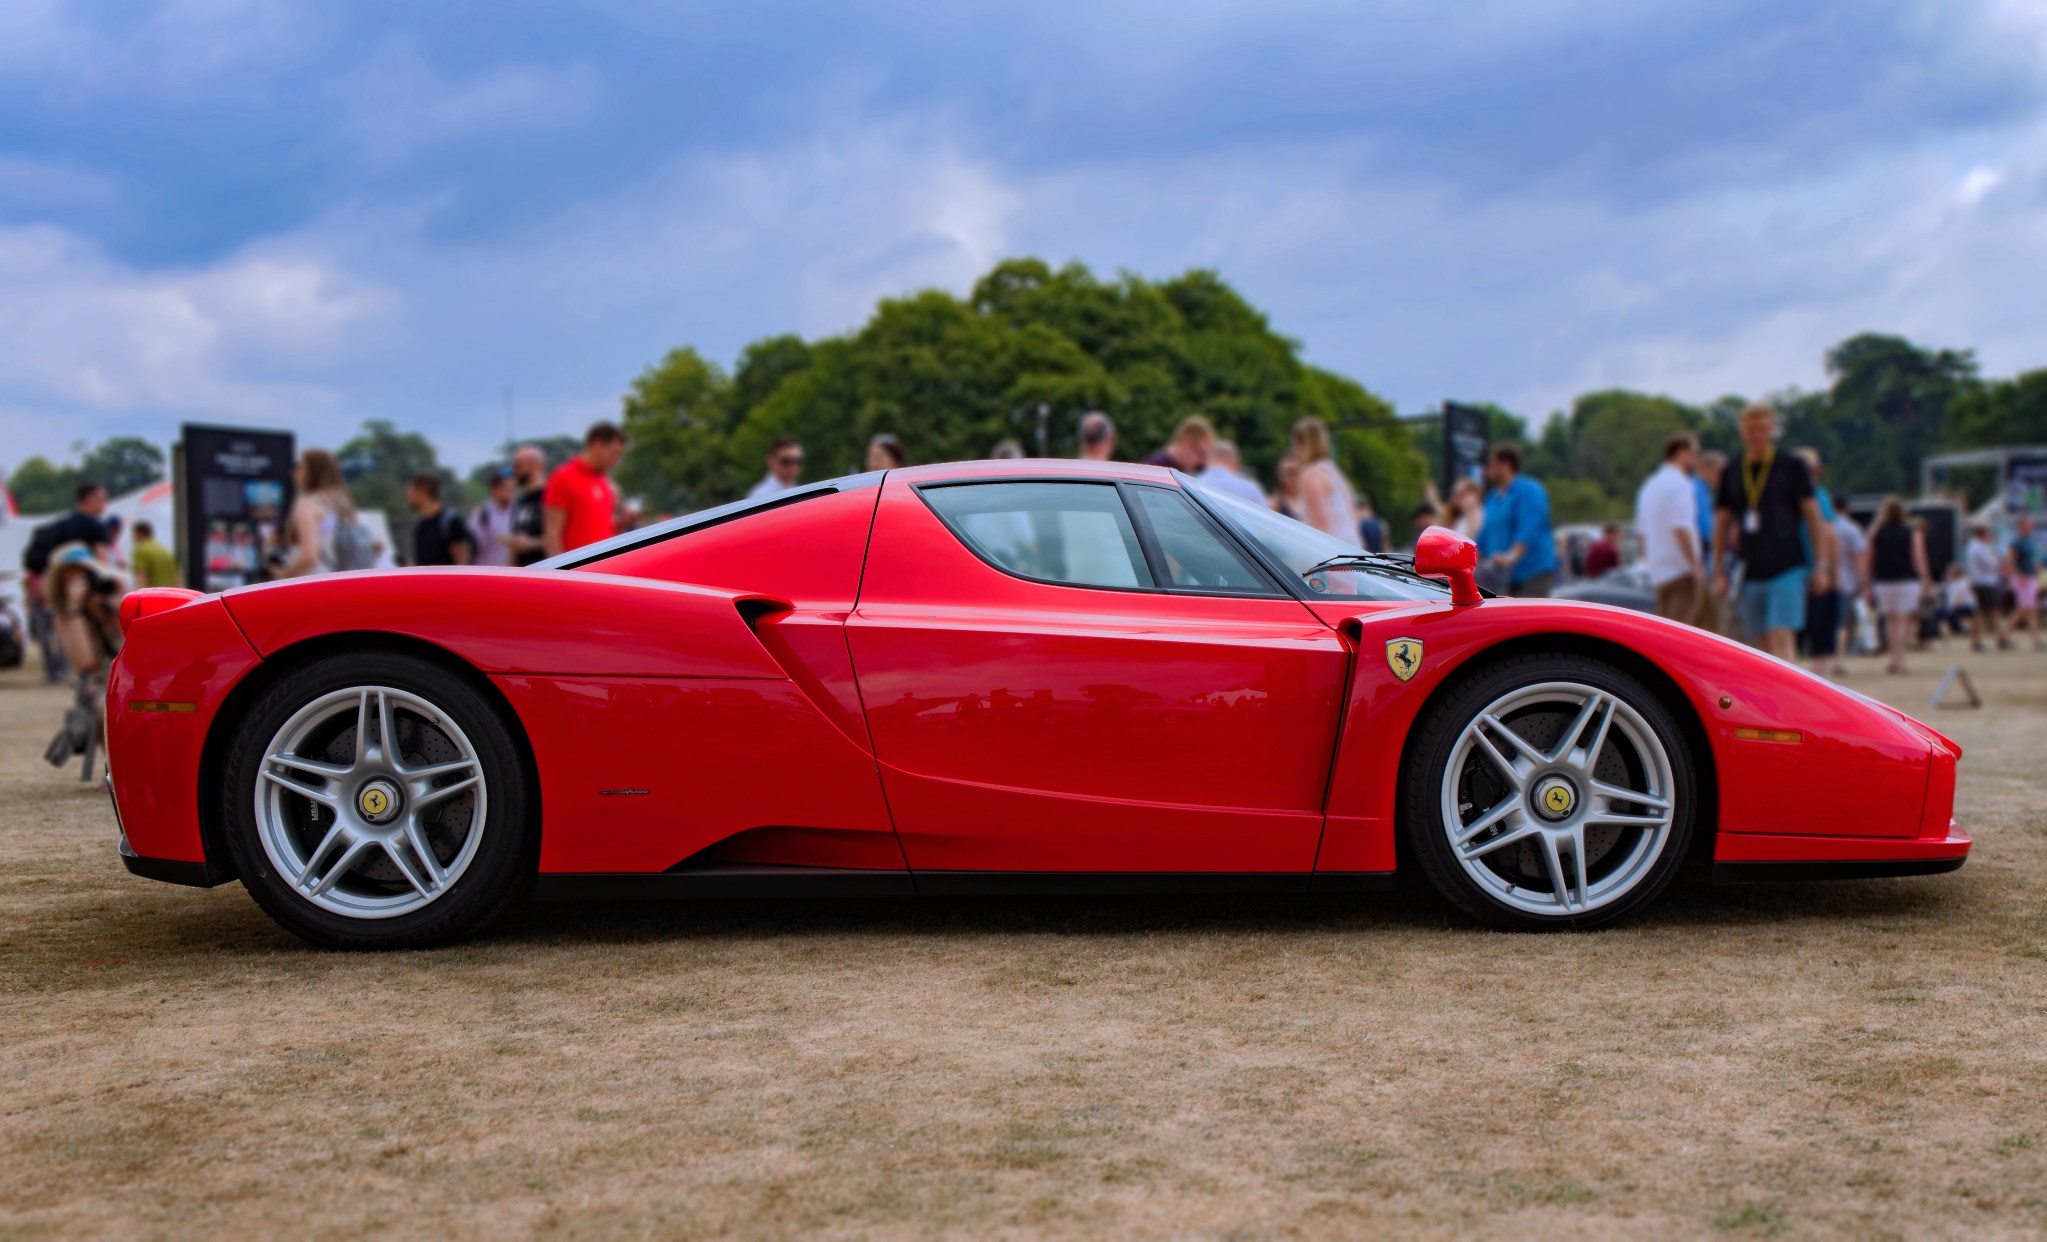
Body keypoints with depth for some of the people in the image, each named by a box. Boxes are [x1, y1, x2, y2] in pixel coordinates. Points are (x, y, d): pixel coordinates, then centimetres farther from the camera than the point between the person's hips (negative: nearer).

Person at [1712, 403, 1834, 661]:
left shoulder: (1792, 467, 1)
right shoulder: (1732, 473, 11)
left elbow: (1813, 516, 1)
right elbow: (1721, 525, 15)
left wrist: (1822, 565, -5)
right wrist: (1719, 573, 10)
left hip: (1787, 570, -4)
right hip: (1751, 574, 4)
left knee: (1782, 639, -15)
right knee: (1764, 645, 7)